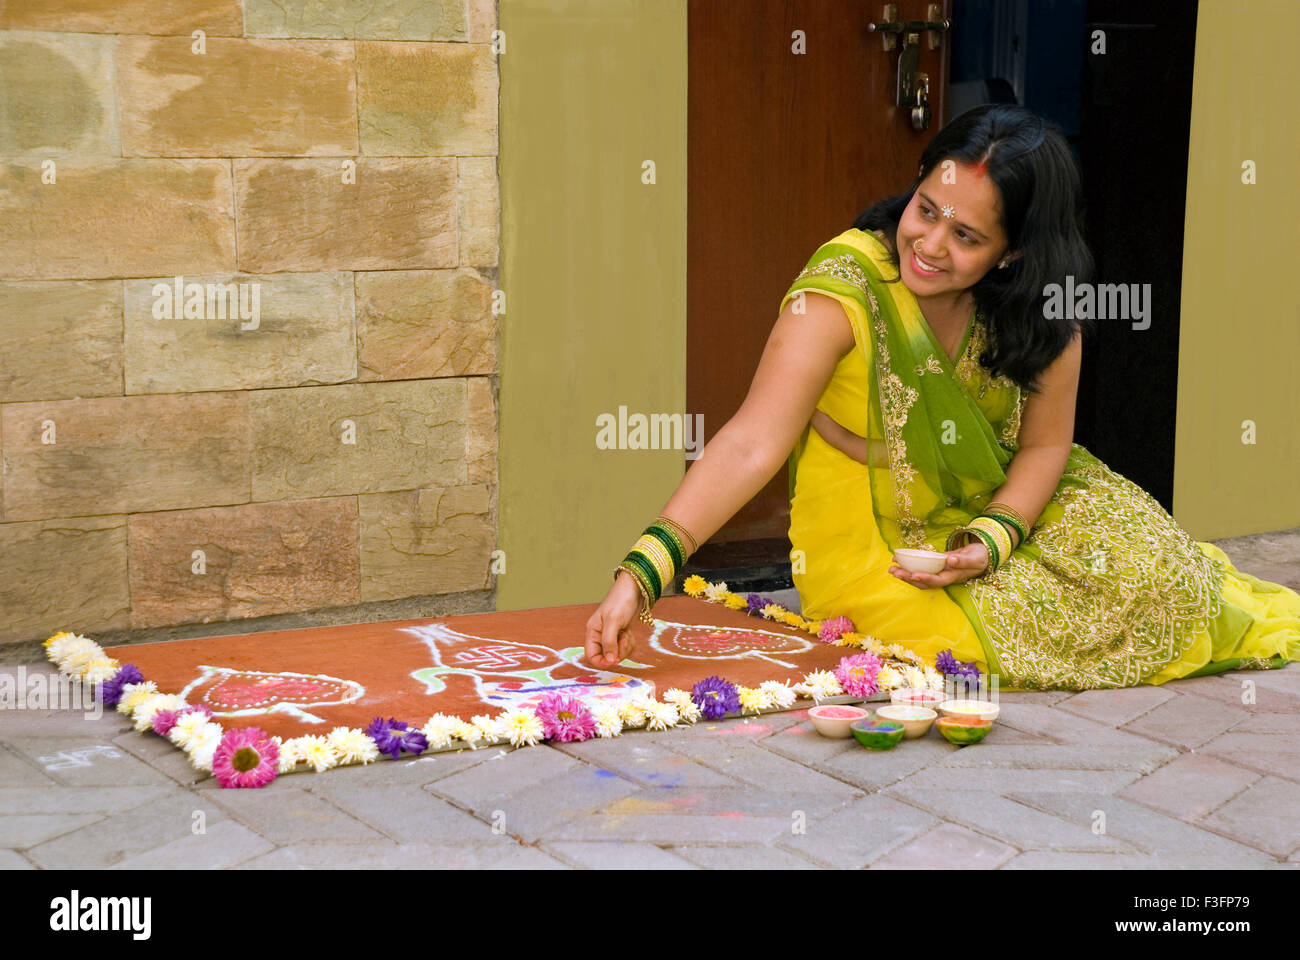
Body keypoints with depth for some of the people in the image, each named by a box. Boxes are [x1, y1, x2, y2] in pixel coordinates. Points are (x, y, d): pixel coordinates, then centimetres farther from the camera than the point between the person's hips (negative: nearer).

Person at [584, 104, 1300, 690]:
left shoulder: (1043, 304, -12)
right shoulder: (845, 282, -25)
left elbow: (1045, 444, -3)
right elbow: (752, 443, -33)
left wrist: (992, 539, -23)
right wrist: (644, 569, -43)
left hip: (998, 509, 4)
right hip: (870, 535, -4)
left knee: (1147, 569, -13)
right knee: (1003, 637, -26)